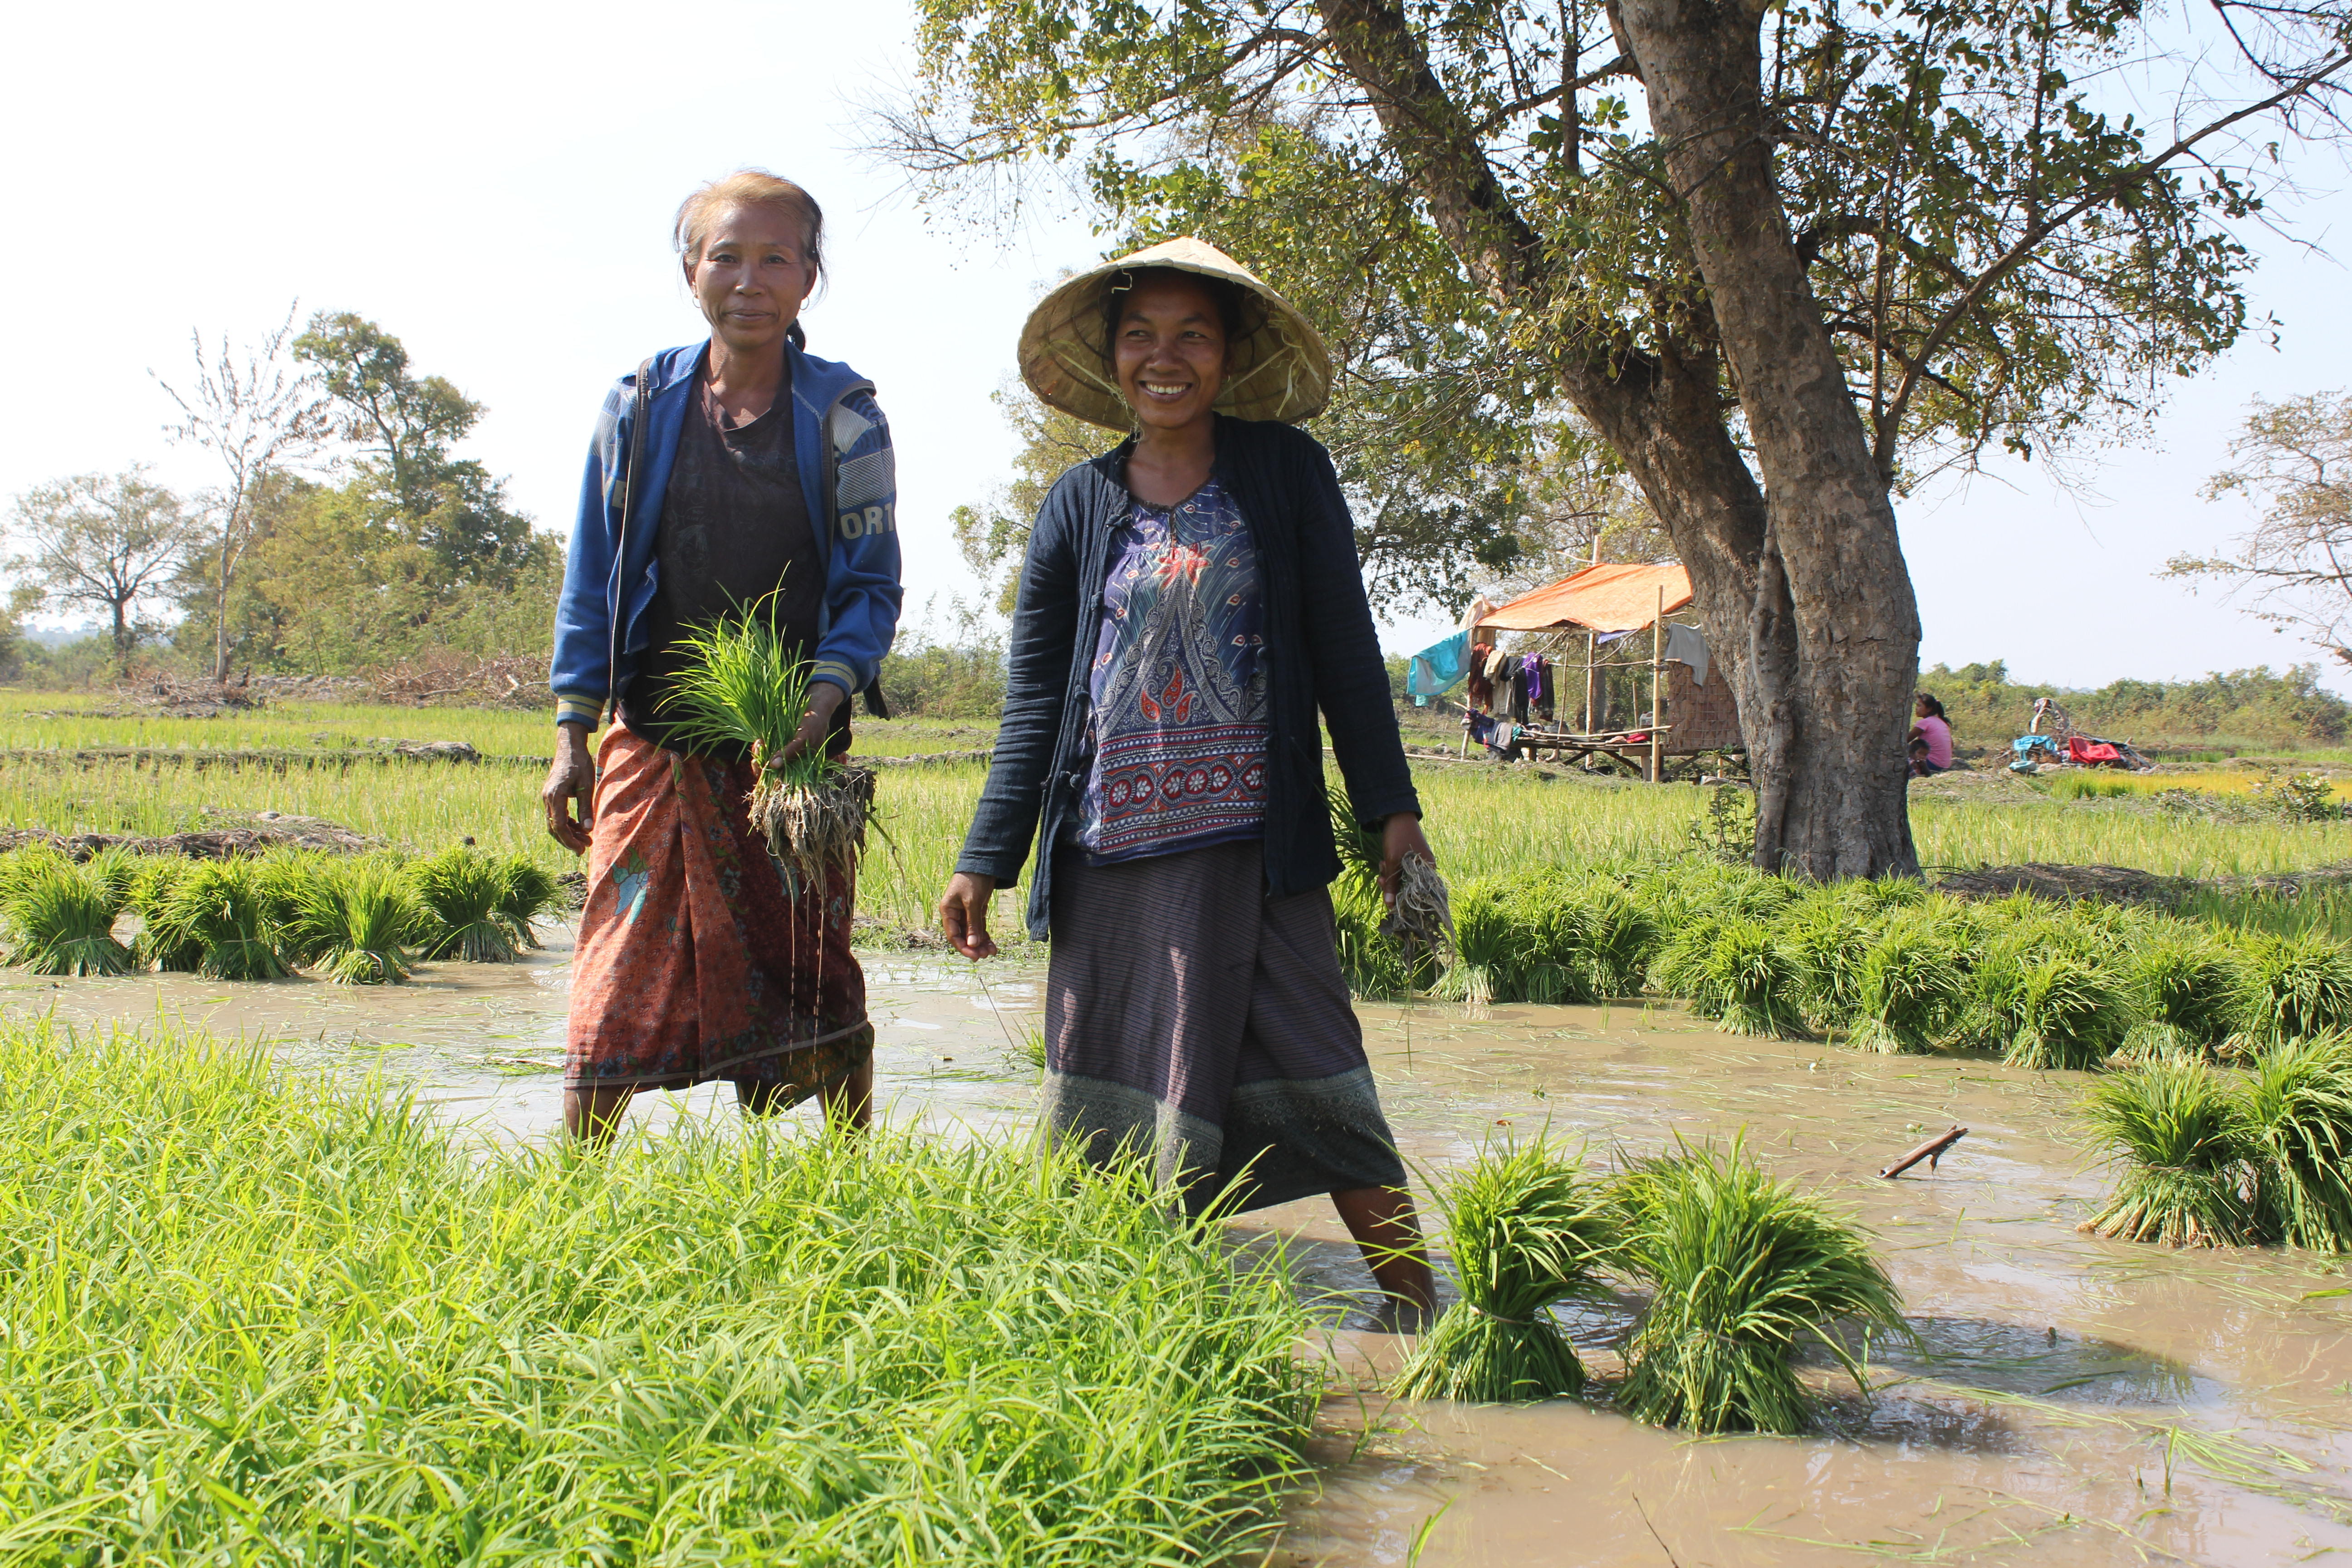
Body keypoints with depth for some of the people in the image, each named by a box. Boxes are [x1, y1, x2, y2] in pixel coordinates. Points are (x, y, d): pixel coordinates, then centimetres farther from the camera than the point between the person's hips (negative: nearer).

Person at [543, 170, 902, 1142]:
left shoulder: (843, 417, 3)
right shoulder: (641, 406, 6)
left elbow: (873, 586, 2)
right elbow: (592, 580, 9)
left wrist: (827, 695, -16)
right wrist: (571, 737, 4)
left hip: (796, 753, -1)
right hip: (655, 746, 1)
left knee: (818, 984, 6)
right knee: (618, 989, -1)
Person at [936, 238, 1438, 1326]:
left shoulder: (1286, 471, 4)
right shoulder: (1080, 505, 8)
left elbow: (1345, 651, 6)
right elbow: (1034, 695, 9)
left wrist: (1393, 812, 1)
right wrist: (984, 860, 6)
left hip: (1250, 848, -2)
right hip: (1109, 857, 2)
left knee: (1311, 1075, -4)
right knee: (1111, 1107, 3)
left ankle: (1415, 1311, 7)